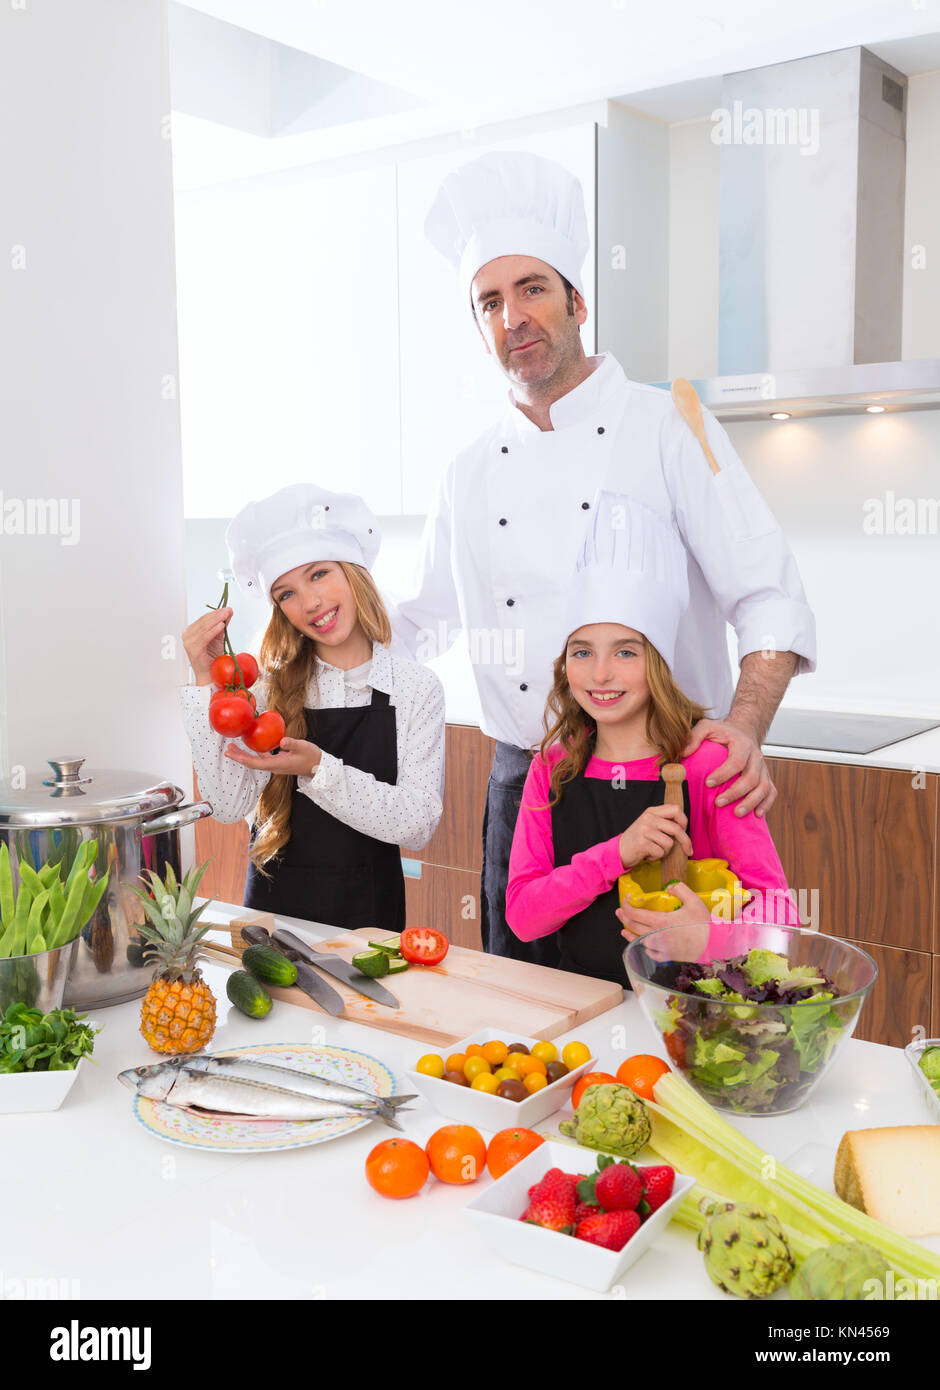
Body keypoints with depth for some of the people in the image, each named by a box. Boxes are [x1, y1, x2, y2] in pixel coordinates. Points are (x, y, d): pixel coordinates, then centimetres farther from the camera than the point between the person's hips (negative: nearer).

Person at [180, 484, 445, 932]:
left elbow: (418, 825, -9)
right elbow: (229, 804, -8)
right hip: (275, 902, 1)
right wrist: (206, 682, -11)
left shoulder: (416, 686, -1)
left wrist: (320, 770, -20)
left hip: (367, 911, -1)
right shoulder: (270, 685, 1)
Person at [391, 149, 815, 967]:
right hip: (524, 790, 4)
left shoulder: (669, 429, -3)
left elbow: (769, 598, -9)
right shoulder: (471, 475, 11)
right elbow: (418, 624, 19)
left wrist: (745, 729, -25)